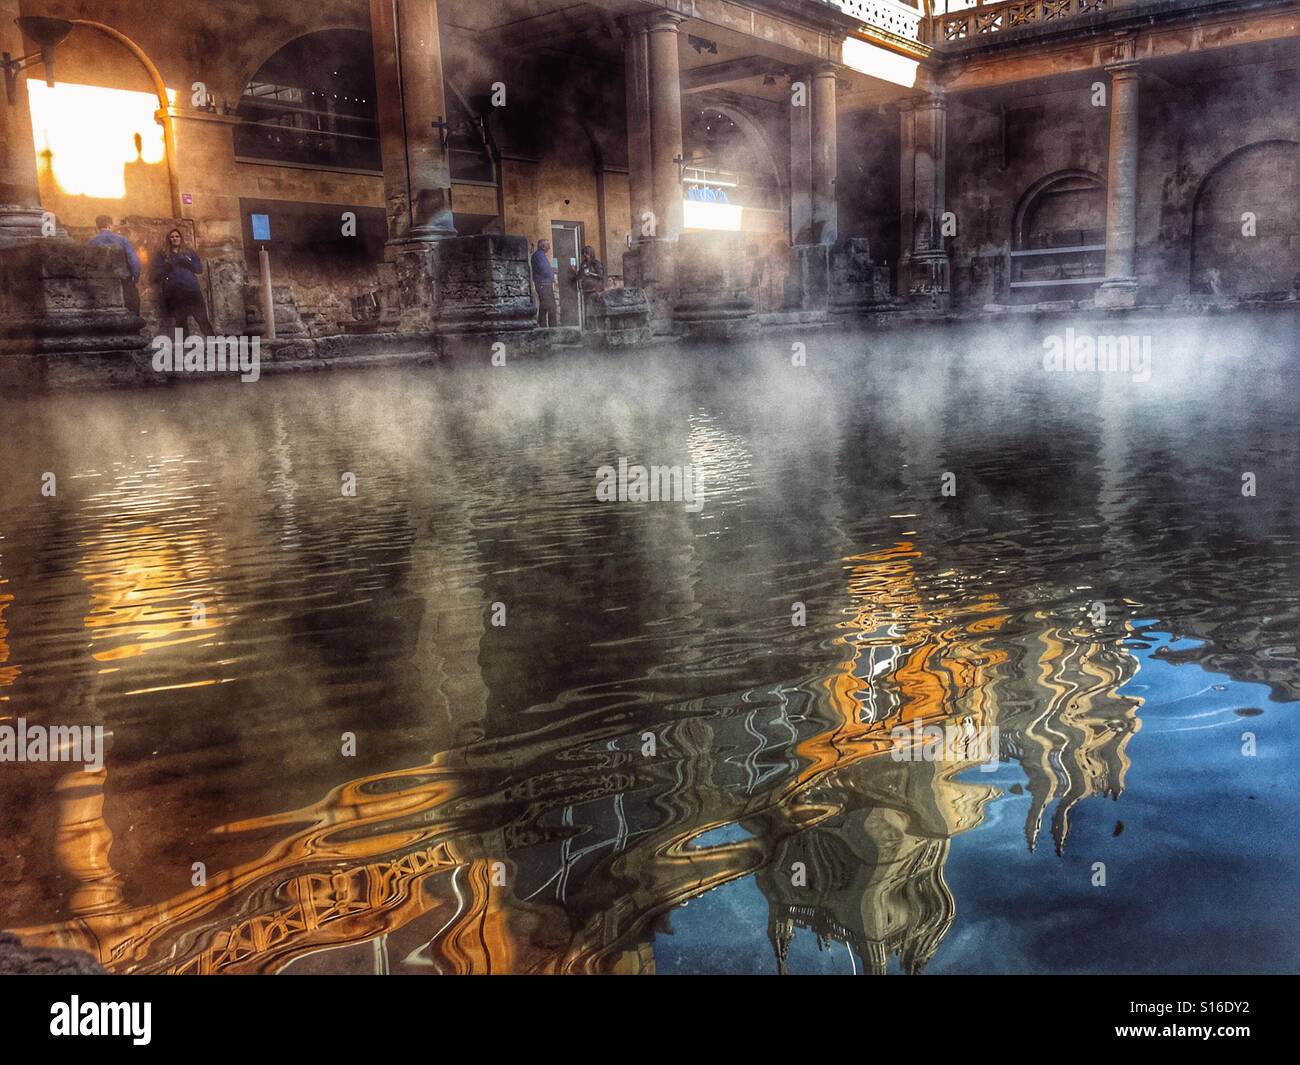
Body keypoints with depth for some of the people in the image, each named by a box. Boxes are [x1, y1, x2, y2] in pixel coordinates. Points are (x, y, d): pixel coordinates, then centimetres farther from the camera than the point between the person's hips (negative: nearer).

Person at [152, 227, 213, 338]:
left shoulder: (190, 253, 18)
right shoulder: (162, 255, 14)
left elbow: (199, 268, 7)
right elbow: (157, 273, 6)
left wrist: (187, 262, -8)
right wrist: (167, 266, -13)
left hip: (192, 290, 0)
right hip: (174, 293, 0)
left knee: (203, 320, -11)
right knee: (180, 323, 1)